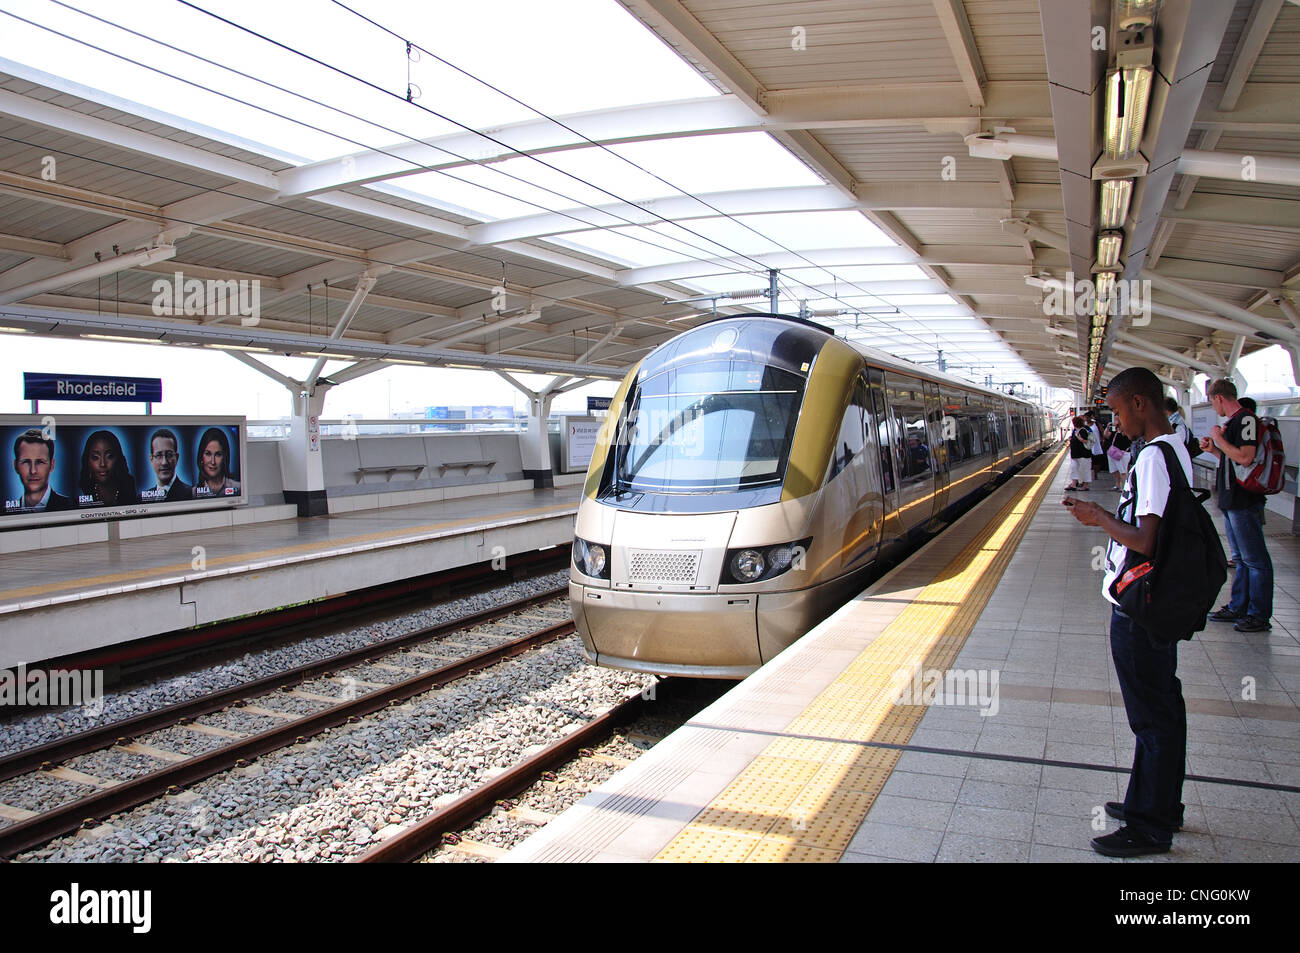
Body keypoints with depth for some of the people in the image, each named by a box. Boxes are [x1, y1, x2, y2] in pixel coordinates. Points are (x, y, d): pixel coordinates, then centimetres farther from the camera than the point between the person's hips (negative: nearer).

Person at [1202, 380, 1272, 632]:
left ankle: (1260, 615, 3)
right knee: (1241, 558, 16)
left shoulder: (1247, 419, -15)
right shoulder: (1234, 421, 14)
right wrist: (1213, 449, 12)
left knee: (1255, 559, -2)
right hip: (1232, 500, 10)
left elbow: (1245, 457, -26)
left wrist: (1218, 438, -16)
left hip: (1245, 502, -10)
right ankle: (1238, 607, 23)